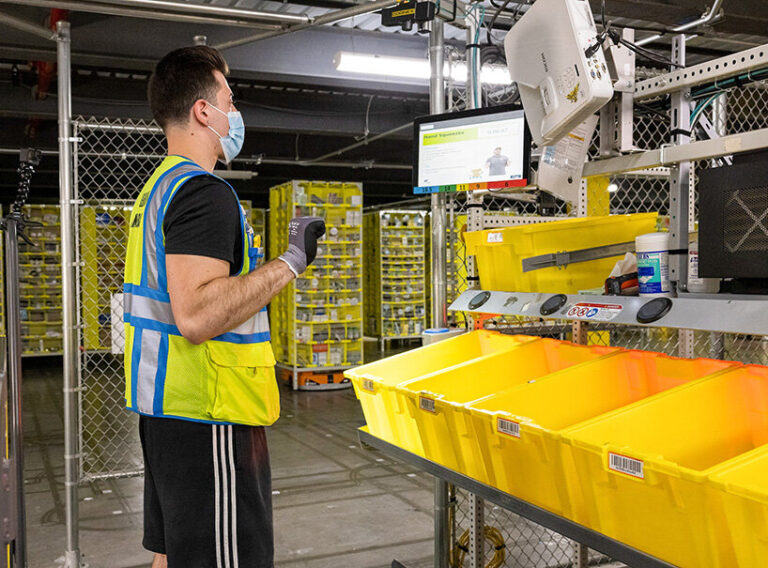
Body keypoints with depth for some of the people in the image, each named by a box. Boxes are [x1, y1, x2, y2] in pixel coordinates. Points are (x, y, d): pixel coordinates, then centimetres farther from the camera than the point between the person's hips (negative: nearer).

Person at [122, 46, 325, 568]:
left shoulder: (158, 187, 16)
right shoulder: (204, 192, -17)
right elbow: (196, 317, -29)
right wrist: (290, 261, -22)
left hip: (165, 409, 10)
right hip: (207, 419, -10)